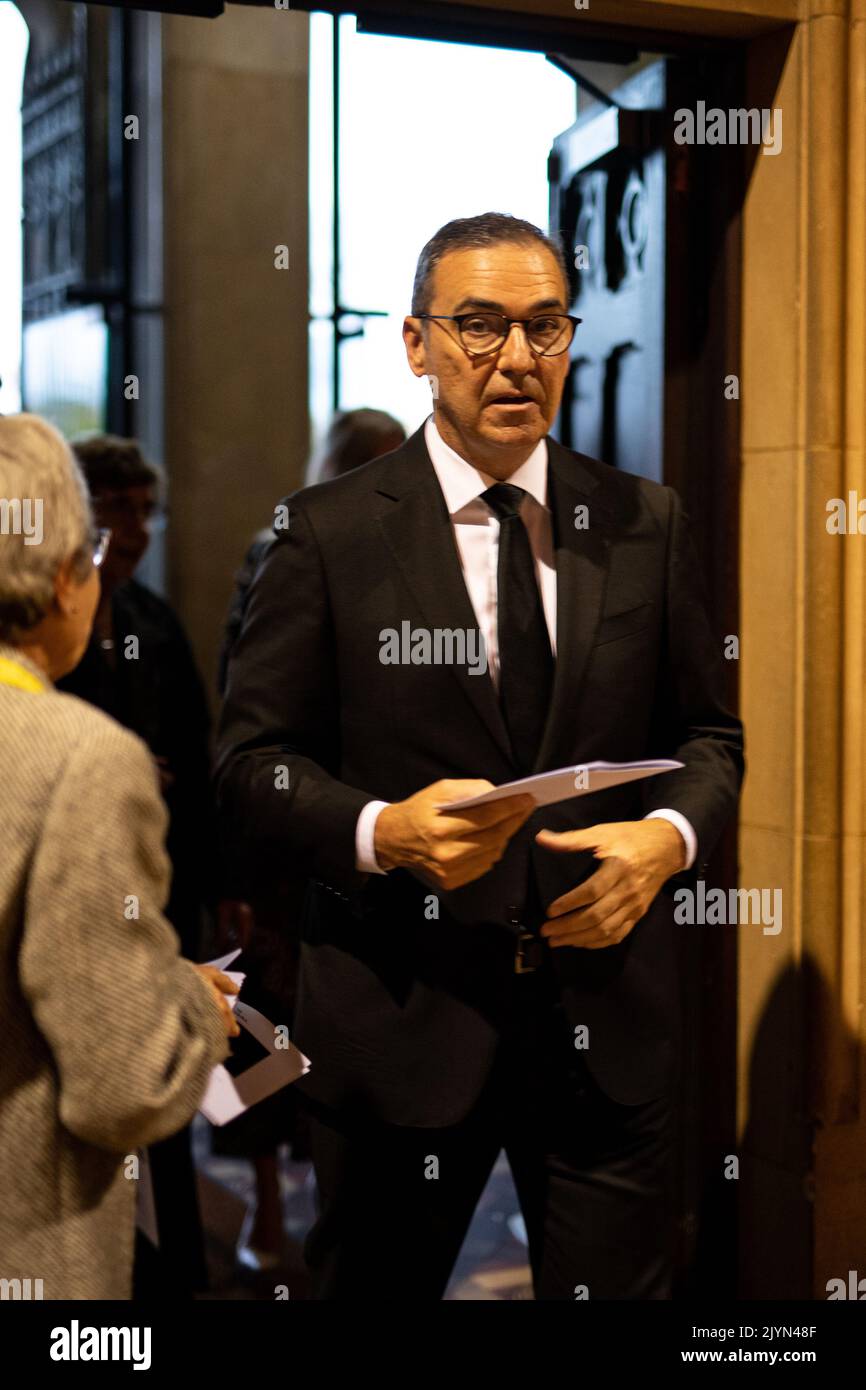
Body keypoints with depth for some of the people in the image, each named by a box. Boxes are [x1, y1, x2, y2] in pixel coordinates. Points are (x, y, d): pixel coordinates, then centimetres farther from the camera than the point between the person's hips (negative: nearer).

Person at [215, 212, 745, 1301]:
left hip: (607, 1018, 2)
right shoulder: (331, 533, -3)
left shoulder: (645, 524, 6)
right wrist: (381, 831, -21)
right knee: (375, 1290, 14)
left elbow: (709, 732, 11)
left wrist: (668, 835, -10)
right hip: (402, 1017, -2)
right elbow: (252, 761, -3)